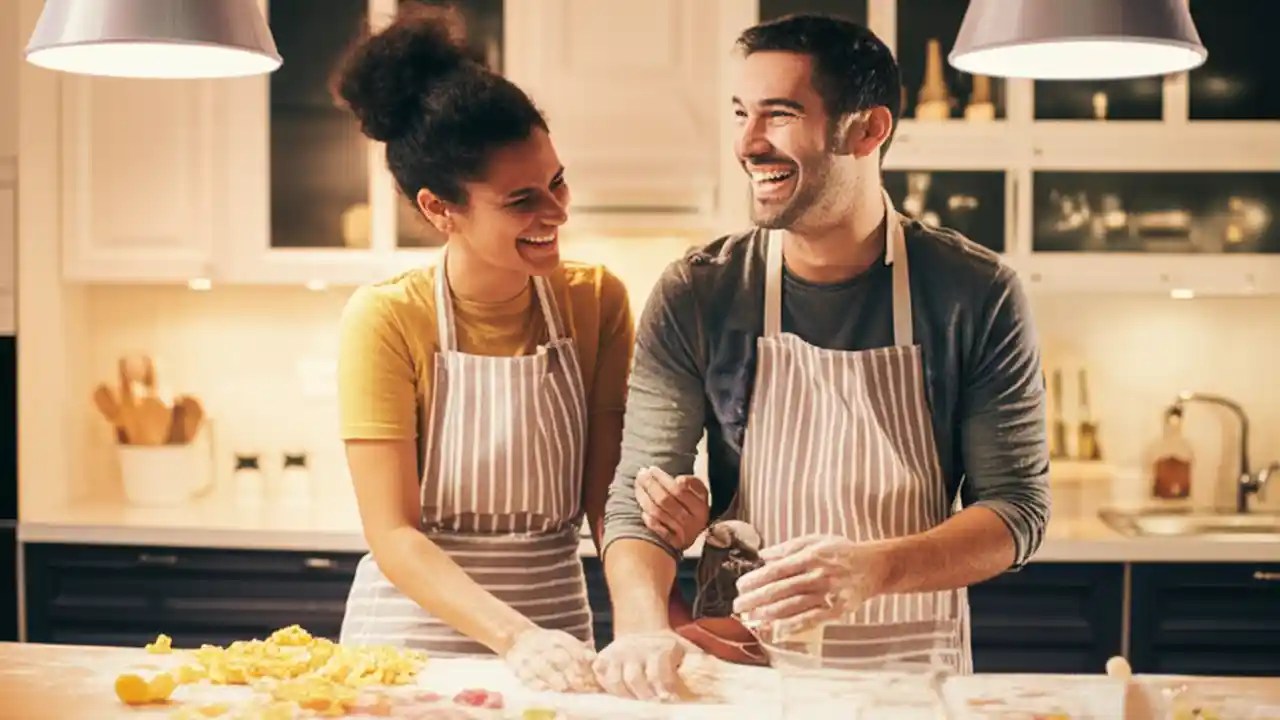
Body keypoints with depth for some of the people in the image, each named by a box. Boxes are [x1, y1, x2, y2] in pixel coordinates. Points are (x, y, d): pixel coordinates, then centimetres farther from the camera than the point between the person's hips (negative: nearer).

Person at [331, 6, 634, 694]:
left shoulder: (597, 302, -2)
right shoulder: (385, 319, -10)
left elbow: (609, 498, -3)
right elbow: (392, 534, -13)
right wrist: (515, 637, -27)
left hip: (555, 644, 2)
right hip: (413, 635, -1)